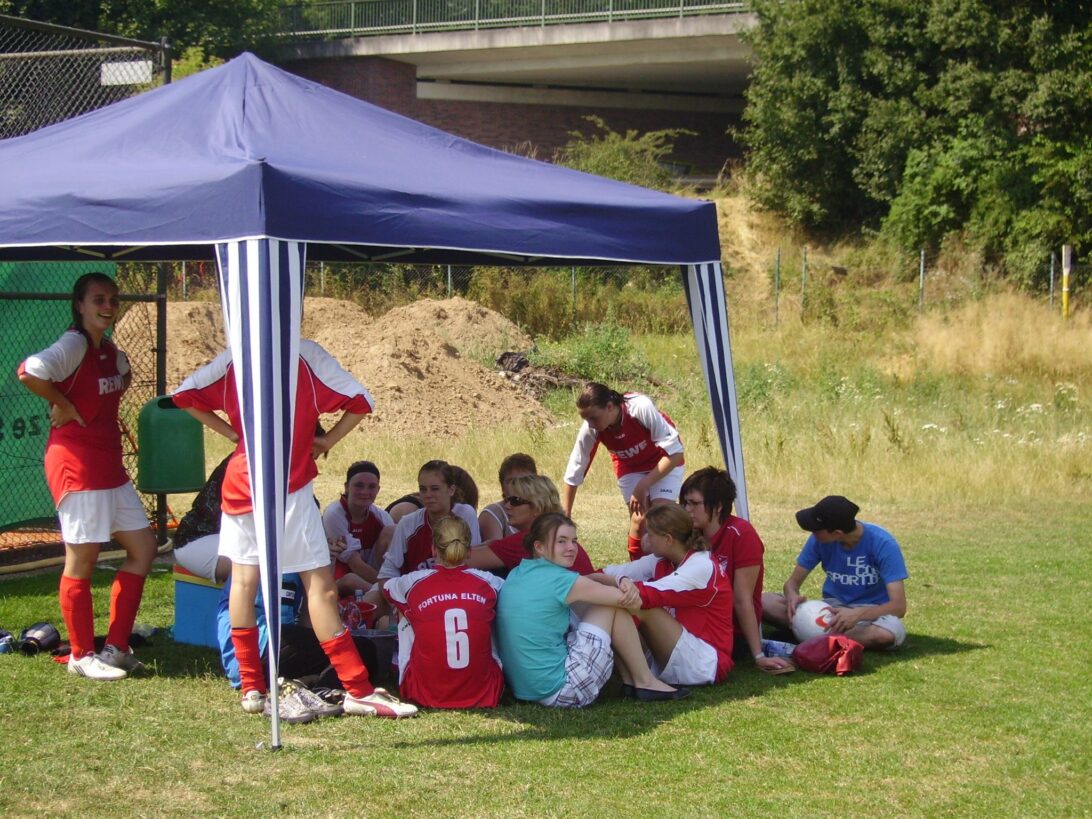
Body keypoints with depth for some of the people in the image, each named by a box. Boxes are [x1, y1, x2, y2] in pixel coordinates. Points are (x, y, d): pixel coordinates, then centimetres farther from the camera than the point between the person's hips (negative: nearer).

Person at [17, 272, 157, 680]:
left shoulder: (109, 349, 11)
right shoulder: (73, 344, -15)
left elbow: (123, 373, 35)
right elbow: (29, 372, -32)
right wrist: (65, 406, -18)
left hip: (109, 465, 9)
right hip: (76, 465, -9)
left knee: (143, 547, 10)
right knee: (82, 558, -1)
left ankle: (115, 647, 17)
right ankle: (82, 655, 11)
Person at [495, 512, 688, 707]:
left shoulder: (516, 574, 10)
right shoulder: (560, 580, -14)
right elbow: (626, 599, -6)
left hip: (523, 688, 9)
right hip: (559, 693, -9)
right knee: (614, 608, 0)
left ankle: (629, 680, 22)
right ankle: (645, 683, 13)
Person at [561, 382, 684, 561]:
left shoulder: (641, 408, -38)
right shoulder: (590, 430, -28)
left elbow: (675, 453, -31)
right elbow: (573, 475, -17)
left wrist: (643, 486, -33)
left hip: (665, 462, -3)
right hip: (630, 468, 3)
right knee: (638, 520, -12)